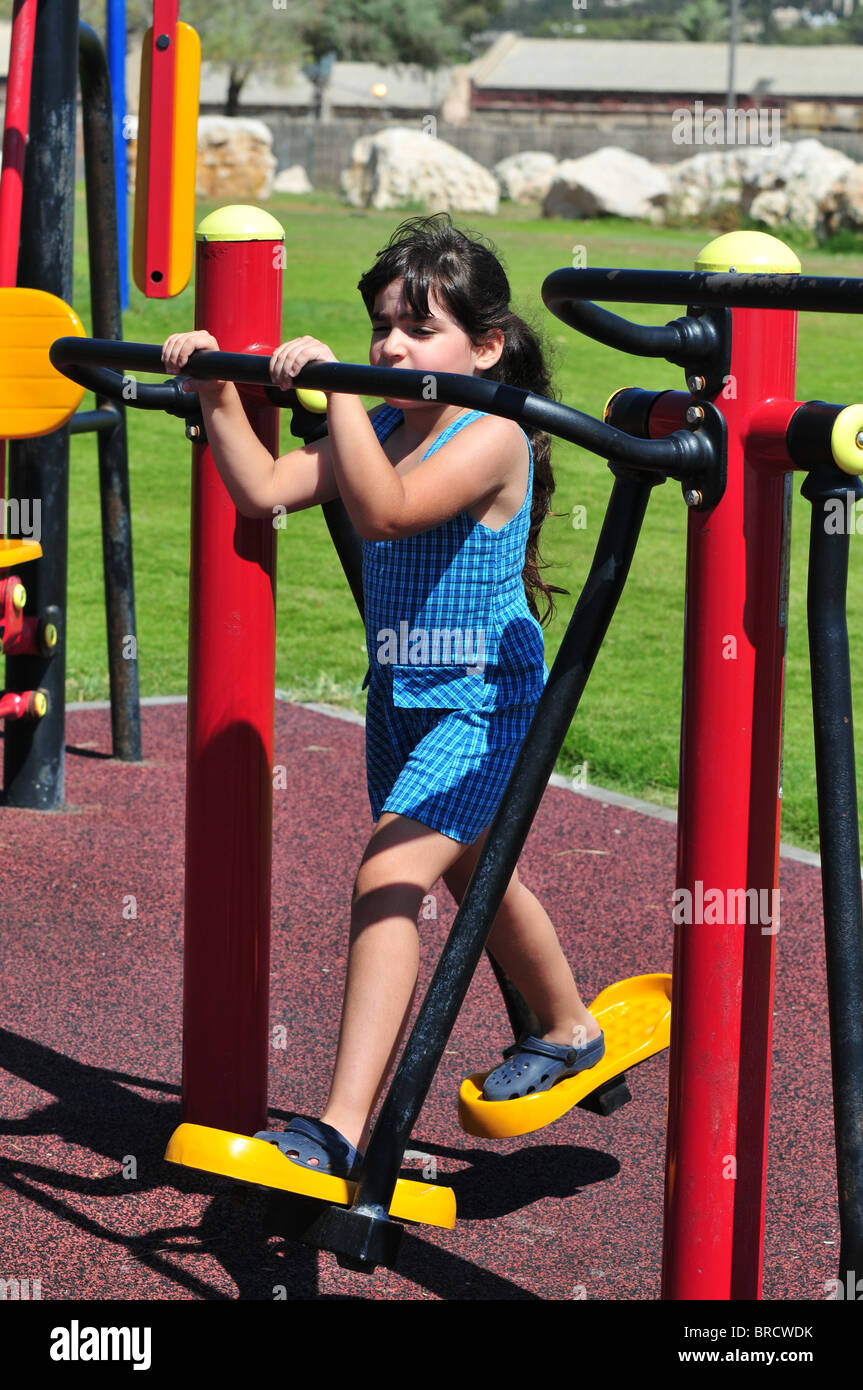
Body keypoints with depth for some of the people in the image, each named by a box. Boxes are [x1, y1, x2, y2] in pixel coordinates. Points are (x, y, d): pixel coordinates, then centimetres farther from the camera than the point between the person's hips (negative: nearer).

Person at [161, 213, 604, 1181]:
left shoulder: (493, 439, -19)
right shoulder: (379, 428, 4)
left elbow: (385, 512, -35)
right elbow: (265, 490, -4)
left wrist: (335, 392, -39)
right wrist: (218, 394, -11)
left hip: (483, 703, -9)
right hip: (398, 698, 9)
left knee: (387, 876, -21)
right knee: (473, 876, 25)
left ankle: (342, 1128, -25)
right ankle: (568, 1029, 51)